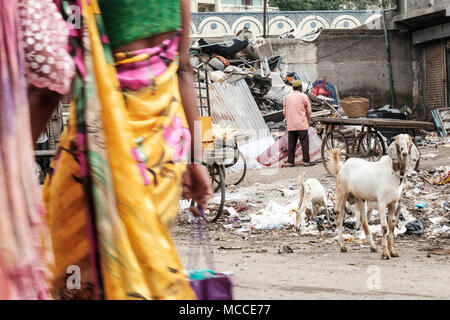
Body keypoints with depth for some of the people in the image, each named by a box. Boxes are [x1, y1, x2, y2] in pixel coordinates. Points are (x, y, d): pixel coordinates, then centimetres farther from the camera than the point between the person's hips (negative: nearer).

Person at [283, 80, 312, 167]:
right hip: (302, 124, -4)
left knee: (291, 144, 6)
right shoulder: (304, 96, -2)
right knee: (304, 143, 0)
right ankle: (306, 161, -3)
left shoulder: (287, 97, 8)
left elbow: (284, 112, 11)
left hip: (290, 125, 4)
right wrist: (308, 120, 17)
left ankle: (291, 161, 5)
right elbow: (309, 111, 1)